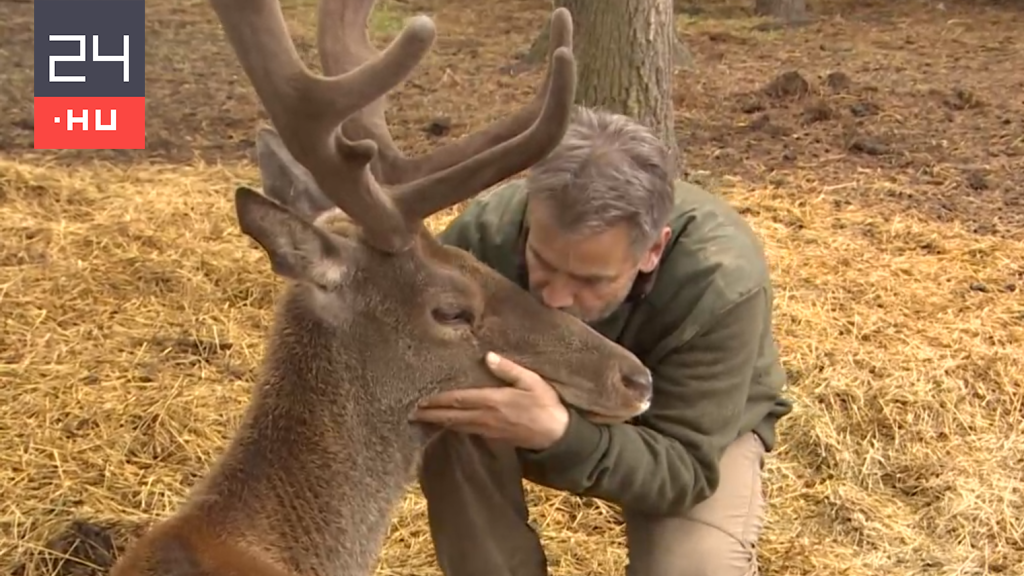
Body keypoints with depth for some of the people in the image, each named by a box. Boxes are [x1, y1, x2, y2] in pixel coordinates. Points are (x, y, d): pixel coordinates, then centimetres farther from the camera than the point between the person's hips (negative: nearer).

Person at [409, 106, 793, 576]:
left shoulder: (722, 283, -37)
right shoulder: (491, 225, -30)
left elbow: (682, 471, -35)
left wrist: (561, 433, -54)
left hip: (701, 427, -1)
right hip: (551, 402, 2)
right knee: (451, 433, -29)